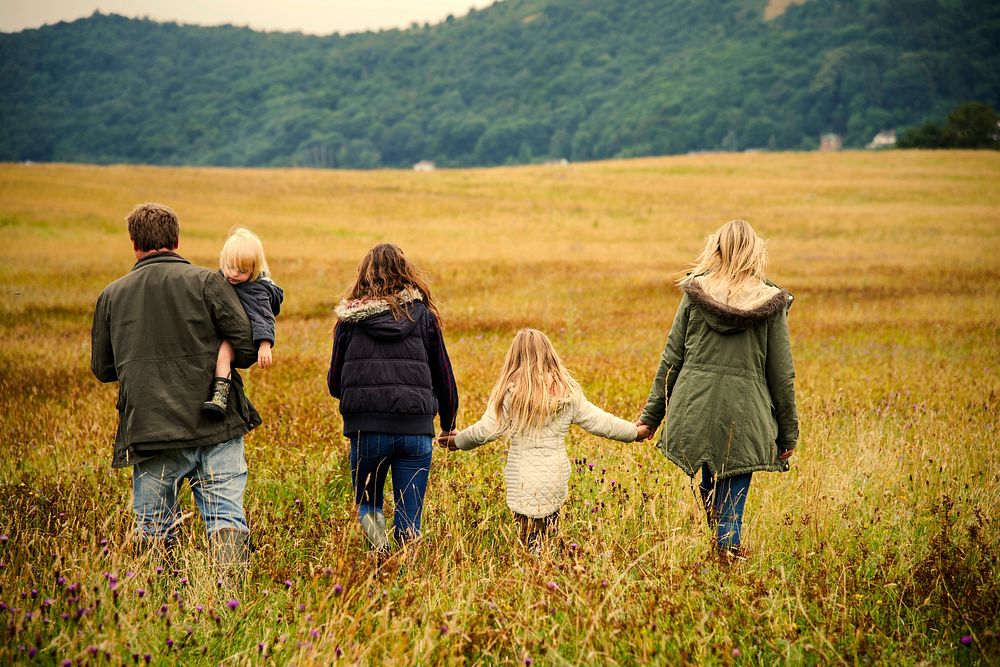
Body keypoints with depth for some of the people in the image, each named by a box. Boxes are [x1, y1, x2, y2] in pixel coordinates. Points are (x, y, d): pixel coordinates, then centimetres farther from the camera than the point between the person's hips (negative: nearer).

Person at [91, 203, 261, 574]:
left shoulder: (111, 296, 8)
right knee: (226, 516, -1)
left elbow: (102, 369, 16)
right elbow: (247, 348, -5)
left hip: (150, 430, 2)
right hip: (216, 425, -2)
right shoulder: (206, 282, 0)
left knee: (154, 529, 10)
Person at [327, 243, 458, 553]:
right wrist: (449, 424, 27)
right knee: (409, 518, 8)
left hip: (367, 428, 0)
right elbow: (444, 375, 12)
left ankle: (379, 544, -11)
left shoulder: (350, 318, 4)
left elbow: (334, 383, 8)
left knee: (367, 502, 19)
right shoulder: (423, 315, 6)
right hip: (416, 427, 0)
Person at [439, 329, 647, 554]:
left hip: (525, 484, -3)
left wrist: (458, 441, 13)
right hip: (557, 479, 3)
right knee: (549, 542, 10)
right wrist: (634, 432, 24)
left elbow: (487, 430, -4)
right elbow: (598, 421, 10)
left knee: (532, 546, 0)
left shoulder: (510, 391, -7)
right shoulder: (568, 392, 4)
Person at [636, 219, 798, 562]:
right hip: (744, 417, -2)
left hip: (694, 410, 2)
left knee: (708, 486, 19)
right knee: (731, 505, 4)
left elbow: (671, 358, 5)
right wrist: (788, 431, 10)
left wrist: (651, 414, 12)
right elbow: (782, 373, 1)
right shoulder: (771, 304, -2)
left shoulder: (694, 295, 2)